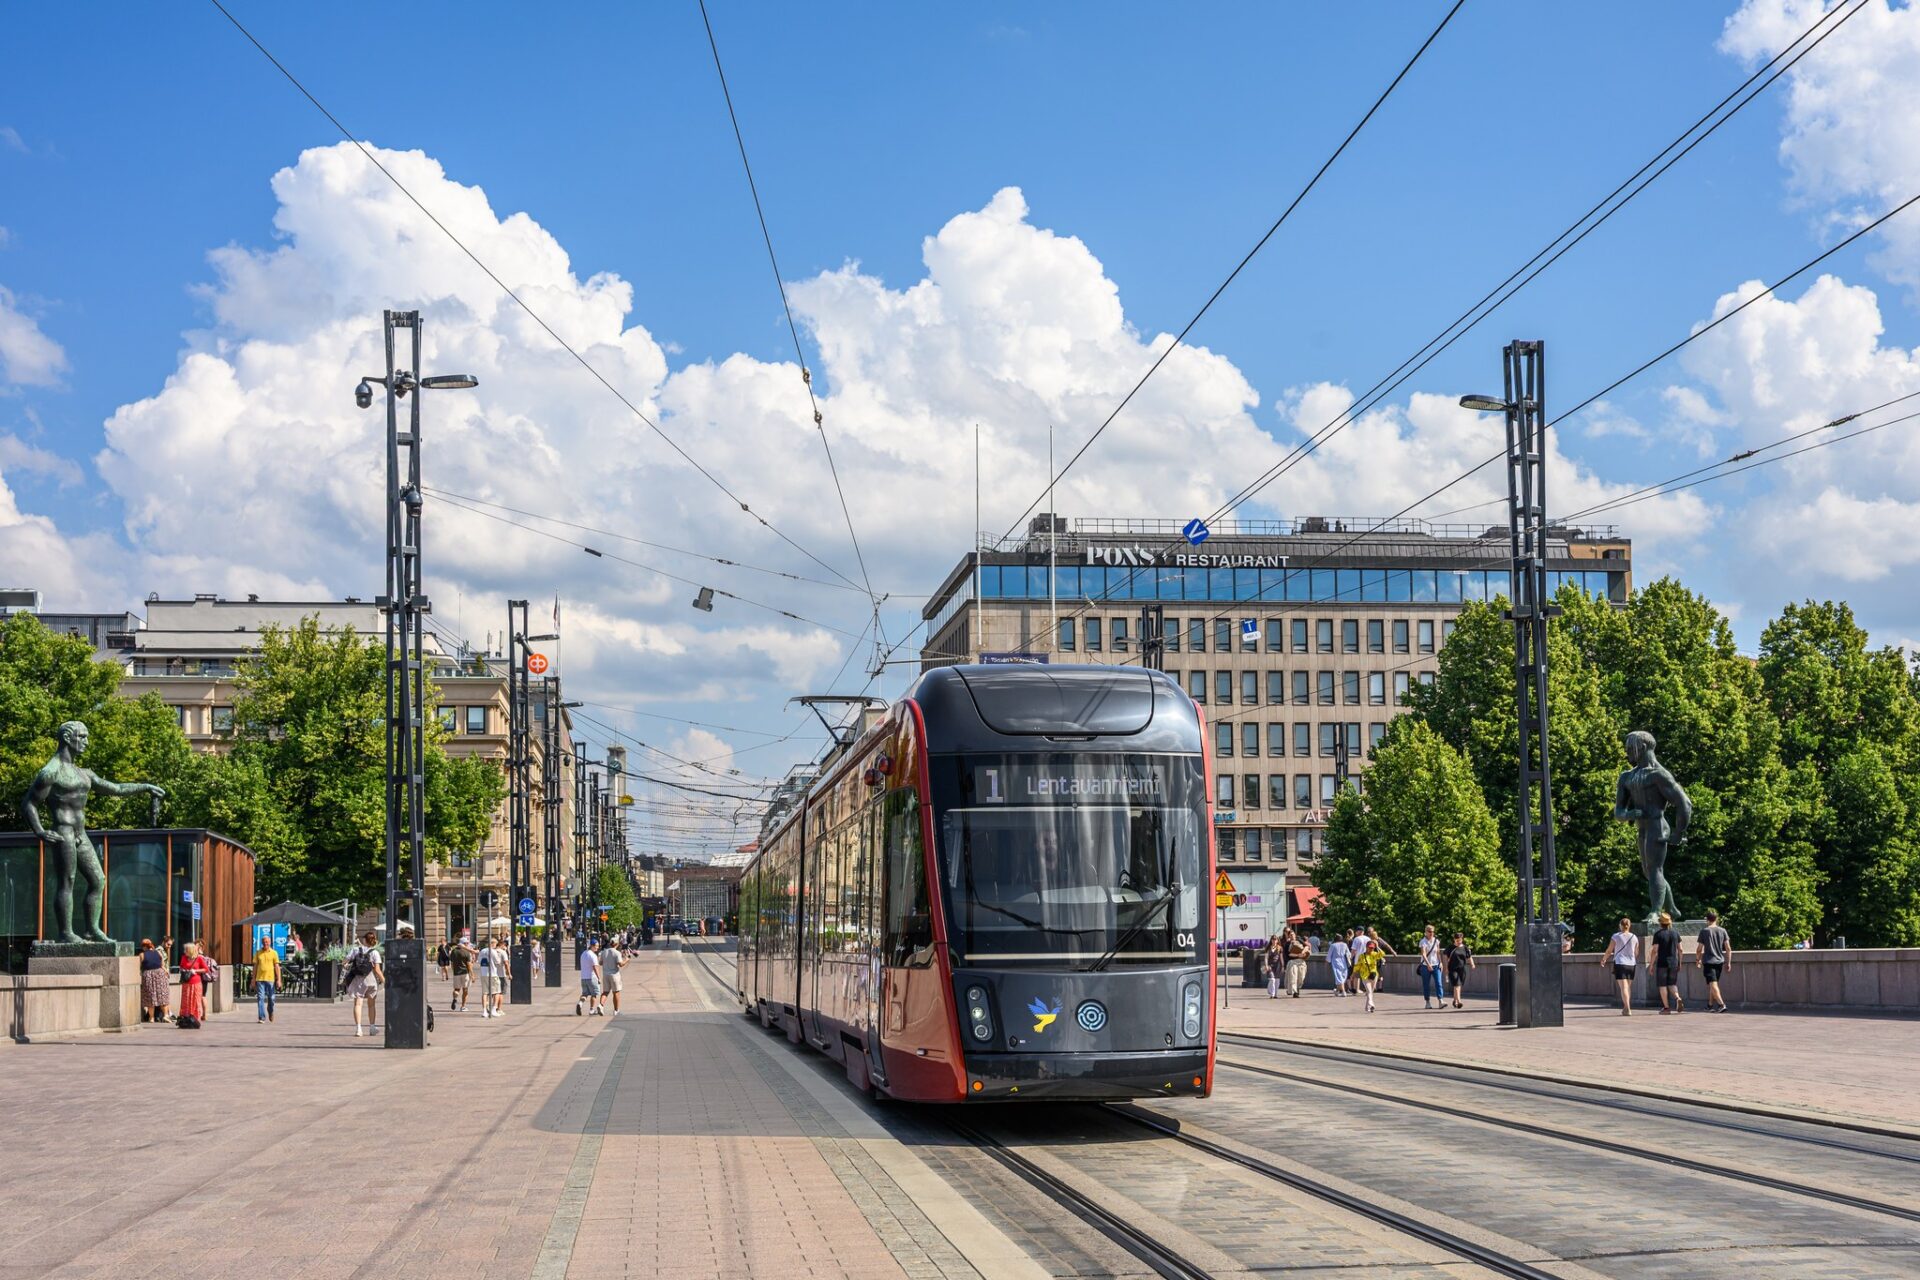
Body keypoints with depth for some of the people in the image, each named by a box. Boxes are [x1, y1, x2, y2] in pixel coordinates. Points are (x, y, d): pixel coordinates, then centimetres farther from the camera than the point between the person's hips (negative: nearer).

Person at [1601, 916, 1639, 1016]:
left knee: (1623, 987, -7)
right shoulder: (1634, 937, 4)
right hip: (1631, 964, 4)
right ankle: (1626, 1007, 22)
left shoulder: (1616, 937, -5)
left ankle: (1628, 1009, -17)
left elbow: (1609, 950, -1)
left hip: (1619, 963, -4)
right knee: (1628, 986, 16)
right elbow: (1636, 953, 13)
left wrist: (1603, 960, 16)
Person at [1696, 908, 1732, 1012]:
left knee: (1713, 985, -10)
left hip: (1708, 962, -5)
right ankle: (1710, 1006, 28)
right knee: (1712, 985, 19)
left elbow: (1699, 949, -4)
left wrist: (1697, 959, 13)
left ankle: (1721, 1004, -27)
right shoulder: (1722, 931, 3)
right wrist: (1728, 962, 9)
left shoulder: (1704, 931, -6)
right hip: (1719, 961, 5)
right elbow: (1728, 948, 2)